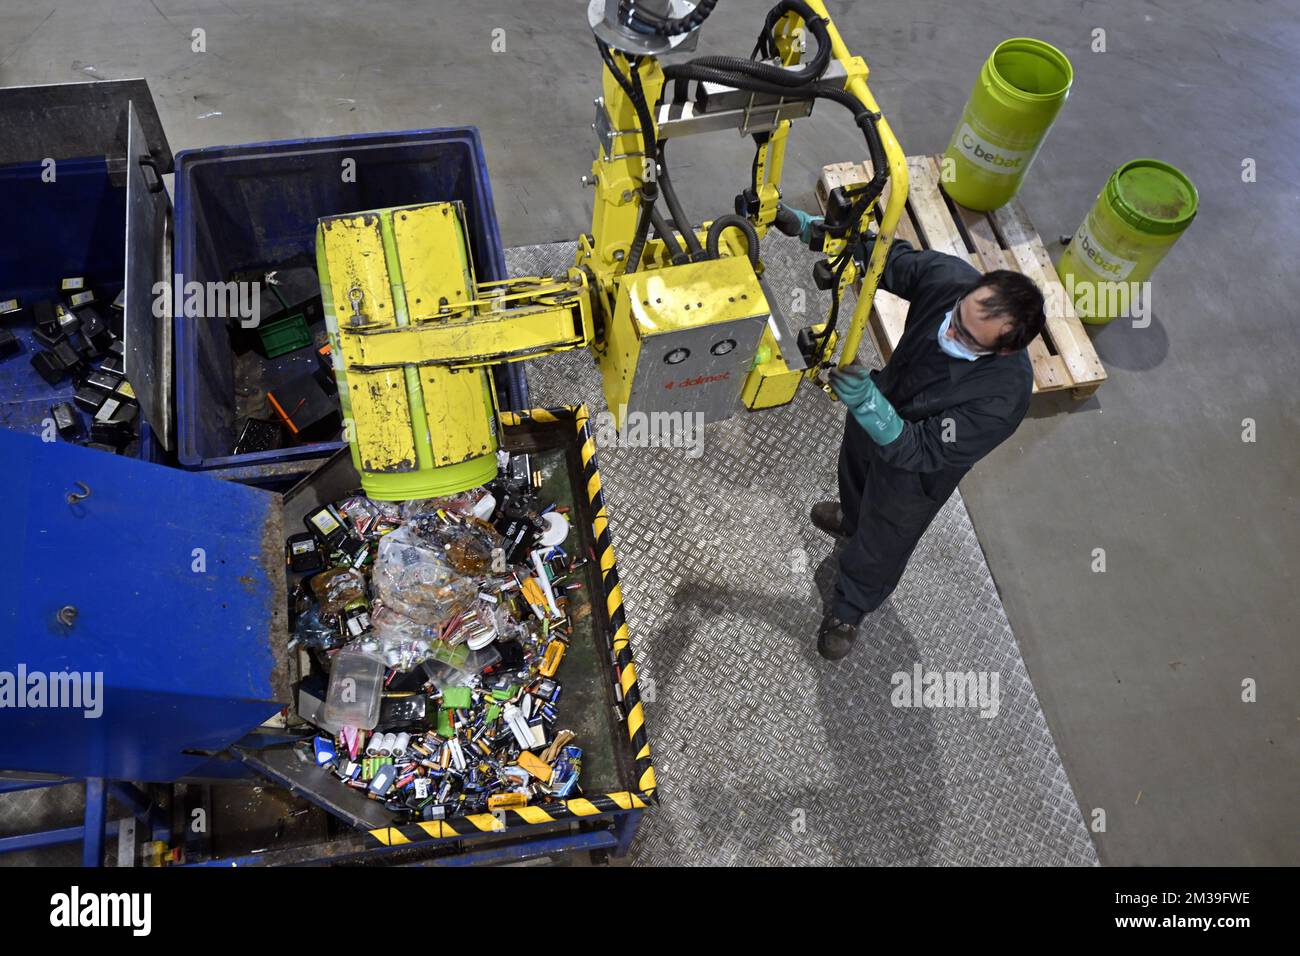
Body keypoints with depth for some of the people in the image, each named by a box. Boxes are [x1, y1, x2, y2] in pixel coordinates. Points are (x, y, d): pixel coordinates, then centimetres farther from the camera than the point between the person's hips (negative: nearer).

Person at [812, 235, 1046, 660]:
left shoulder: (1002, 398, -45)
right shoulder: (948, 275, -34)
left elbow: (918, 452, -39)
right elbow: (891, 258, -15)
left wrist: (867, 404, -54)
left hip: (915, 472, -5)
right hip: (879, 407, 5)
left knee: (879, 546, 23)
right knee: (854, 472, 38)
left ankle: (849, 611, 57)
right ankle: (852, 519, 76)